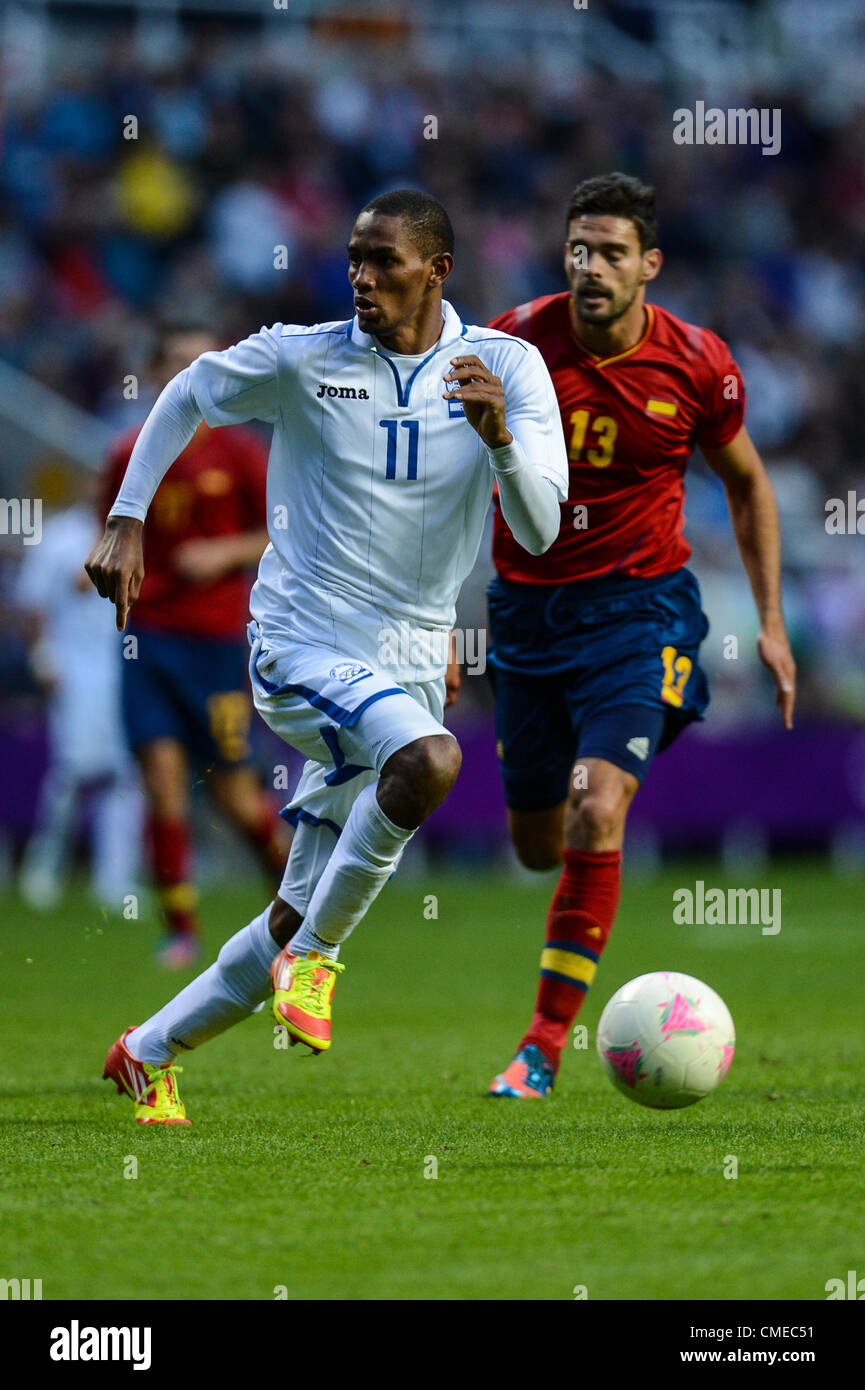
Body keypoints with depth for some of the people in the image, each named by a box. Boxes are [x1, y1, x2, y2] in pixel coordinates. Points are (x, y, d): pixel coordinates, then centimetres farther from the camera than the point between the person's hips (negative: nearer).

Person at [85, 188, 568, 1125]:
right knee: (430, 760, -35)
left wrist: (498, 433, -28)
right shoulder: (303, 359, -5)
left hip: (409, 666, 4)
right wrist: (126, 521, 9)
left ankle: (150, 1054, 28)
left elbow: (539, 530, -10)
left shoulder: (507, 368, -2)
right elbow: (187, 394, 15)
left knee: (299, 922, 8)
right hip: (302, 650, -4)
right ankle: (313, 959, -18)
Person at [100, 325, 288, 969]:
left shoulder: (239, 451, -2)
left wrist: (226, 554, -13)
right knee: (162, 776, -9)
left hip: (219, 637, -2)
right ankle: (181, 928, -1)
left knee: (232, 789, 1)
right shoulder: (131, 453, 5)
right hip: (149, 632, 2)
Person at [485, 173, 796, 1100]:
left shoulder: (698, 365, -9)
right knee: (536, 844, 9)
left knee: (597, 811, -21)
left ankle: (547, 1041, -14)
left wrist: (771, 624, 6)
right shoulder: (516, 342, -10)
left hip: (638, 607, -2)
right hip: (527, 604, 2)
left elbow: (746, 483, 8)